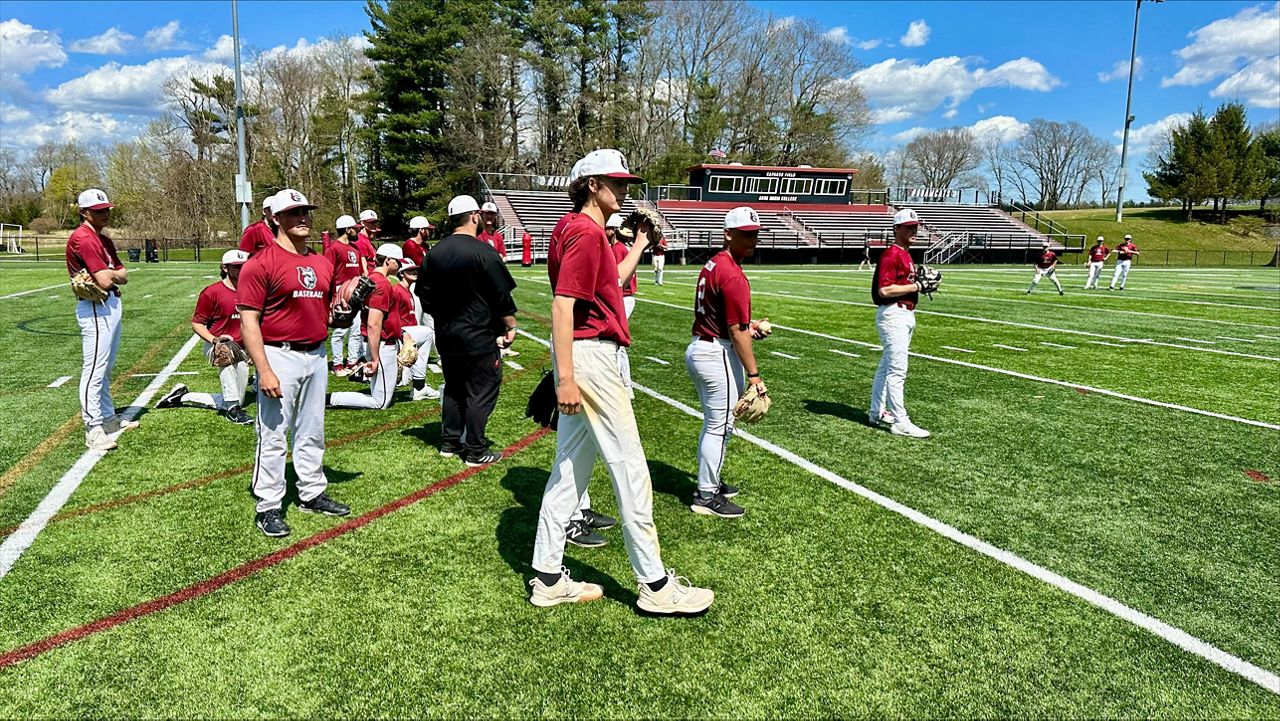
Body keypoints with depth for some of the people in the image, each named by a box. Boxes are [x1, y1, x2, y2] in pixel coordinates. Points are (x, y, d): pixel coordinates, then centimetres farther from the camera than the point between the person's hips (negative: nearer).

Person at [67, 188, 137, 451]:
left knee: (106, 368, 18)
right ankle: (93, 430, -7)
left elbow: (123, 276, 12)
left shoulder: (104, 240, 17)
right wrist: (112, 274, 0)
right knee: (94, 369, -9)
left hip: (112, 305, 10)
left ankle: (108, 419, 28)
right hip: (96, 308, -10)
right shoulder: (83, 238, -13)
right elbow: (105, 281, -21)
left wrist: (109, 274, -7)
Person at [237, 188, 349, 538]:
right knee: (273, 436, -1)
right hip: (280, 356, -7)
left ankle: (313, 494, 31)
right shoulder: (261, 263, -10)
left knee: (312, 432, 17)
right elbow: (248, 321, -14)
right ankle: (268, 508, 11)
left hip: (316, 355, 7)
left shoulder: (322, 263, 11)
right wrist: (264, 371, -20)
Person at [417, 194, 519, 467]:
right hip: (479, 336, -7)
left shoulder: (435, 252, 4)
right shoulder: (483, 252, -15)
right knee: (481, 393, 2)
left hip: (446, 336, 7)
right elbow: (502, 296, -13)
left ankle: (449, 443, 25)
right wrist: (510, 326, -1)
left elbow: (424, 294, 11)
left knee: (453, 389, 19)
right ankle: (476, 451, 7)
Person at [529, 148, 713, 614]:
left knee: (571, 465, 12)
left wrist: (638, 247, 31)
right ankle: (655, 585, 5)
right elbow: (562, 304, -21)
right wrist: (565, 377, -25)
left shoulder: (582, 229, 18)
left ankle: (548, 578, 20)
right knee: (629, 466, -4)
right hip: (589, 355, -11)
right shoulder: (586, 231, -13)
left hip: (586, 355, 11)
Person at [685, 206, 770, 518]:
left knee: (715, 422, 21)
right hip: (718, 355, -10)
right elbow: (737, 332, -21)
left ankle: (710, 482, 34)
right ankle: (706, 497, 9)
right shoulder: (733, 275, -20)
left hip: (698, 348, 10)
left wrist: (746, 325, 14)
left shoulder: (713, 264, 10)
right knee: (720, 426, 0)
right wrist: (754, 374, -17)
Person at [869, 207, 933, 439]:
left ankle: (877, 413, 26)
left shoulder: (906, 253, 17)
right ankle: (900, 422, -8)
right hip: (893, 314, -11)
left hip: (906, 314, 11)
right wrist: (916, 286, -19)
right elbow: (884, 290, -23)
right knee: (897, 369, -10)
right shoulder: (891, 254, -15)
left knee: (887, 366, 16)